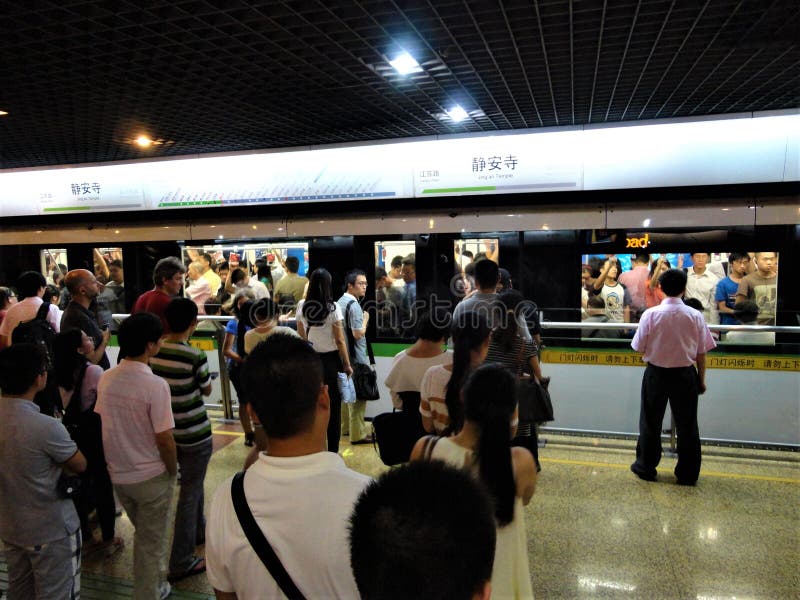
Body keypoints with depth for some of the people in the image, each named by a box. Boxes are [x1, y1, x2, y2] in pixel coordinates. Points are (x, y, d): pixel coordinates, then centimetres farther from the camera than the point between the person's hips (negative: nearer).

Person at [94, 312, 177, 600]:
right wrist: (173, 471, -5)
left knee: (144, 535, 28)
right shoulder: (155, 385, -25)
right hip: (151, 476, -6)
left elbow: (99, 425, 4)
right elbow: (164, 438, -22)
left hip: (117, 474, 6)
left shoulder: (106, 379, -6)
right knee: (151, 541, 14)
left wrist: (115, 459, 17)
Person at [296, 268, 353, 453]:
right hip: (330, 360, -3)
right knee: (333, 406, 7)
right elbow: (340, 341, -10)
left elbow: (301, 337, 5)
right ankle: (332, 450, 12)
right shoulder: (333, 308, -13)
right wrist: (347, 365, -1)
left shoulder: (302, 306, -2)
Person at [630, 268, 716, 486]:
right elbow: (701, 353, -3)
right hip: (685, 375, 1)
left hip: (656, 373, -1)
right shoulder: (695, 316, -9)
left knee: (650, 422, 13)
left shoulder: (651, 314, -13)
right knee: (687, 424, 14)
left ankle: (646, 467, 26)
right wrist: (701, 379, 9)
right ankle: (688, 473, 24)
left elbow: (640, 348, -9)